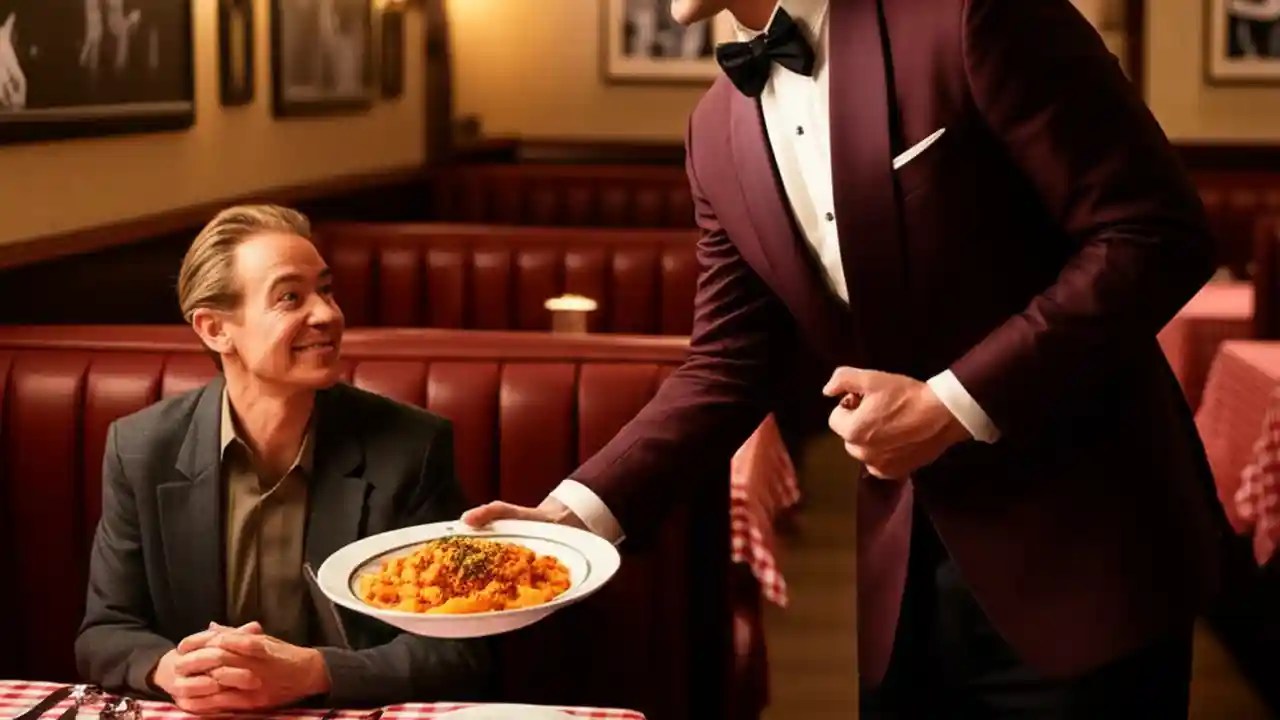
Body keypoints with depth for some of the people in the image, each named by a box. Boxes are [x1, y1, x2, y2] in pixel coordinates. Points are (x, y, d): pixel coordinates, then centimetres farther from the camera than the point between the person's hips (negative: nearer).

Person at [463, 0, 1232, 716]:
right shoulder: (718, 131, 5)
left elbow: (1156, 235, -16)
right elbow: (727, 367, 7)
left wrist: (953, 405, -19)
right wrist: (578, 510, -7)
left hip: (1078, 541, -6)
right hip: (903, 568, 6)